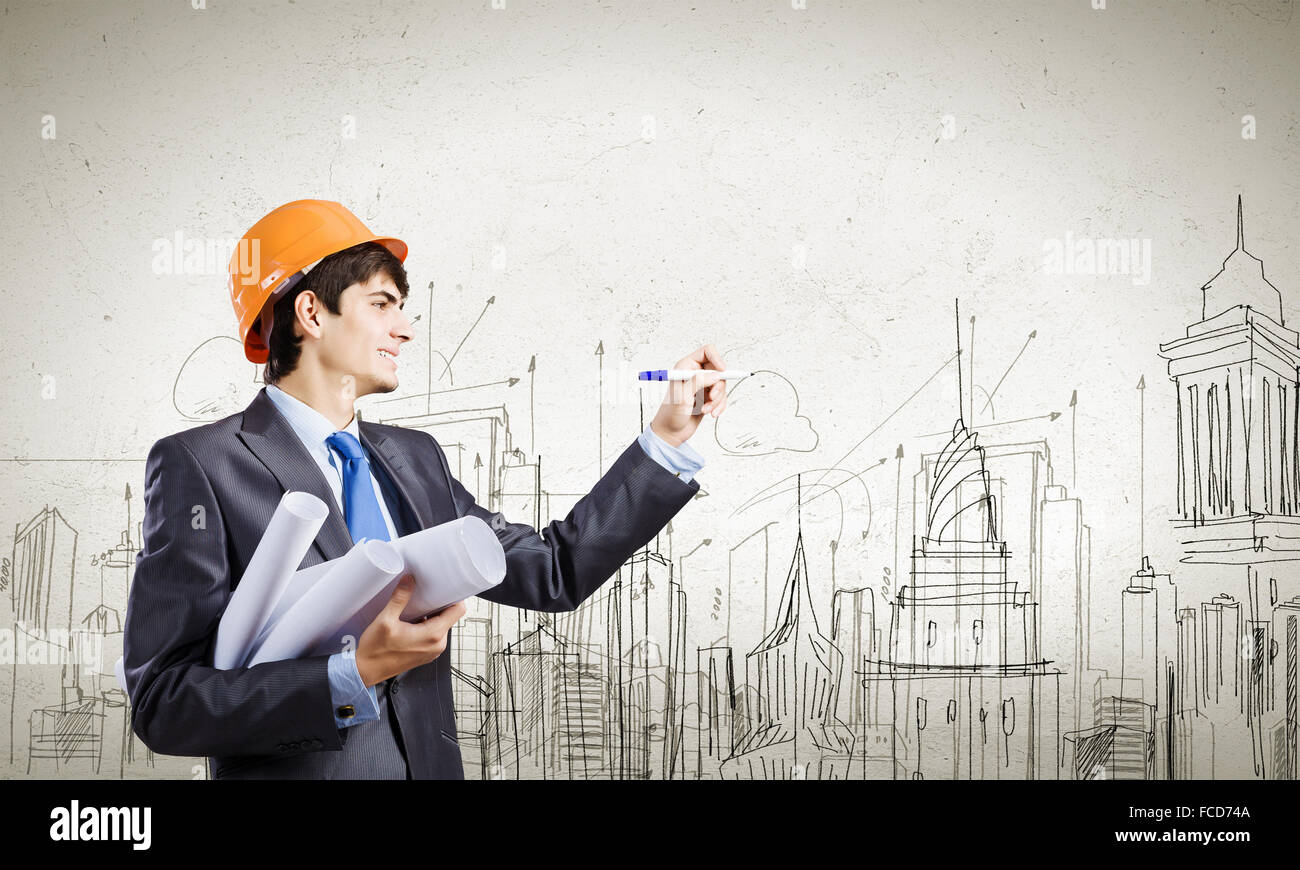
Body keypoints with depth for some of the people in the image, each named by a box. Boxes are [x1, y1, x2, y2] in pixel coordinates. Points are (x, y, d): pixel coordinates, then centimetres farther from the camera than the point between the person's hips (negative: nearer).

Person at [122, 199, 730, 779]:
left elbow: (553, 573, 10)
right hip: (299, 770, -6)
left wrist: (668, 437, 8)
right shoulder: (198, 466, -10)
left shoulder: (416, 458, 10)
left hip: (431, 763, 6)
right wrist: (355, 674, -26)